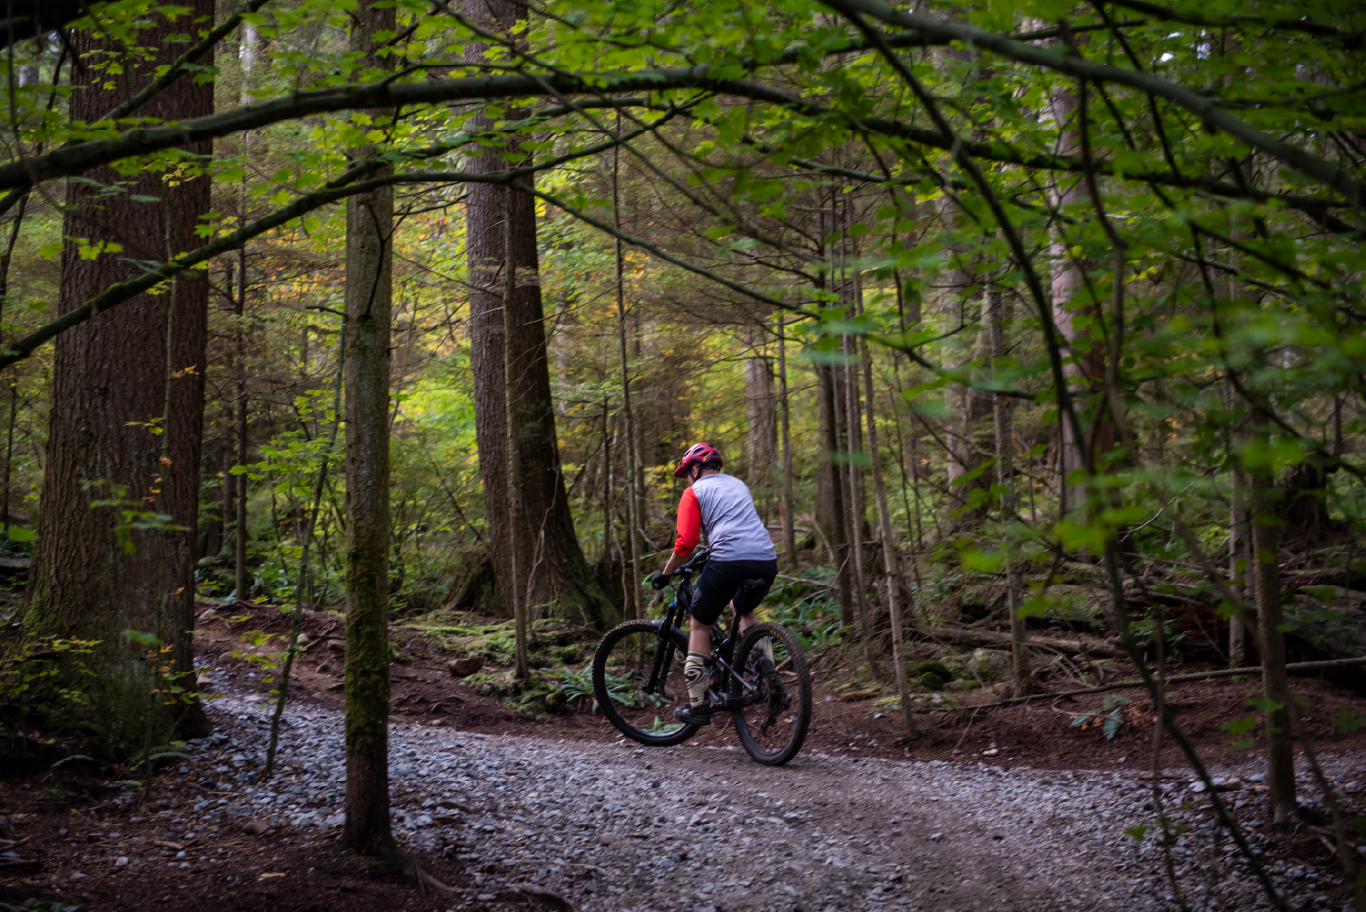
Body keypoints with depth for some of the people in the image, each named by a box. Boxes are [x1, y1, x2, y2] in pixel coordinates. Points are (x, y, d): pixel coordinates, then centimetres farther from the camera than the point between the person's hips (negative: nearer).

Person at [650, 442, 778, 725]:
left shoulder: (694, 492, 8)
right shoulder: (738, 485, 28)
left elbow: (686, 542, -2)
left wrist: (665, 574, 11)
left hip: (729, 562, -6)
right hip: (766, 561, 6)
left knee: (699, 626, 11)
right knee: (744, 611, 33)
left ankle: (698, 704, 7)